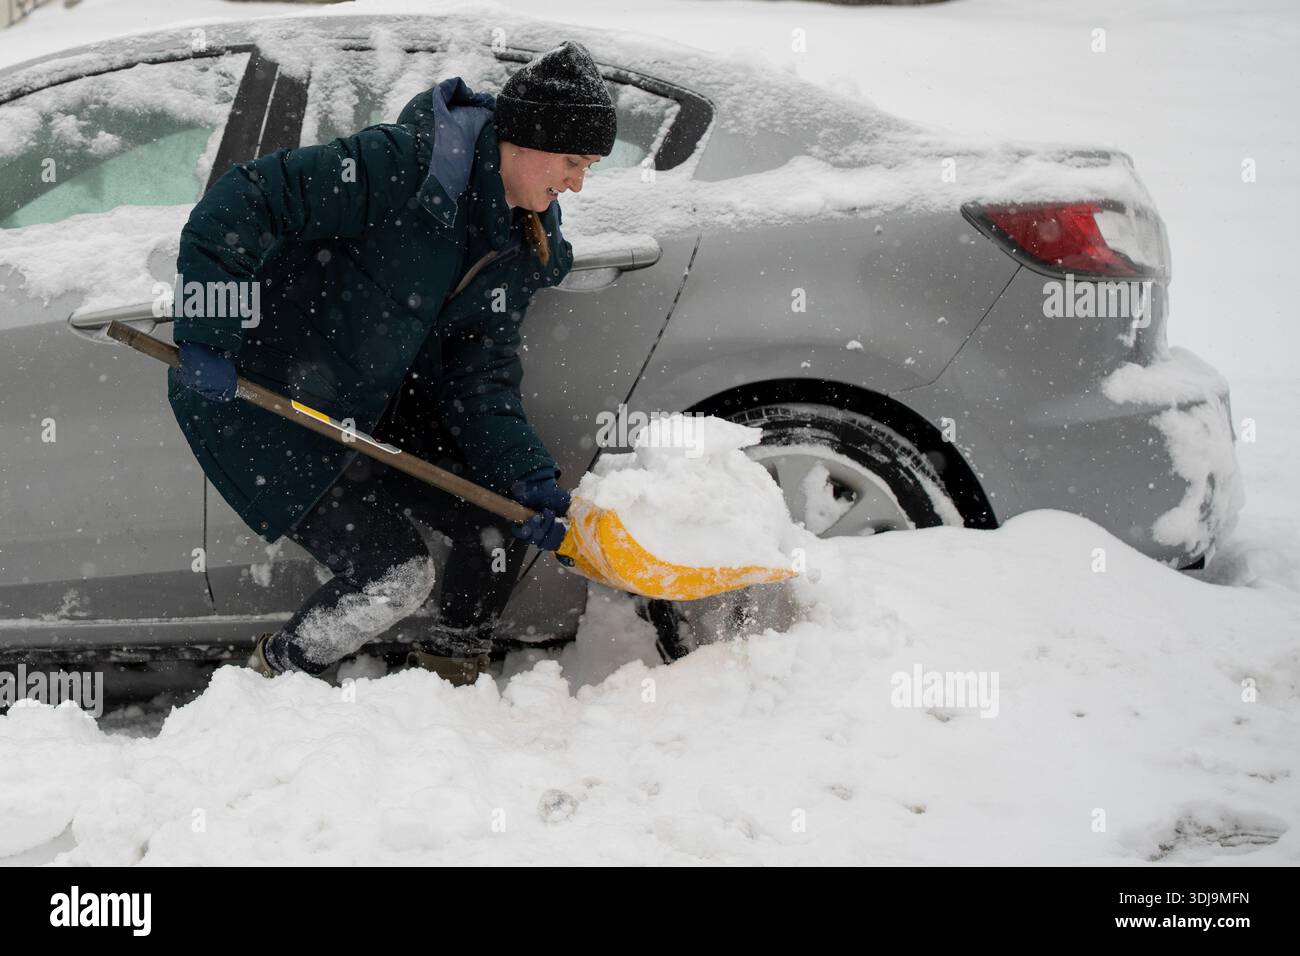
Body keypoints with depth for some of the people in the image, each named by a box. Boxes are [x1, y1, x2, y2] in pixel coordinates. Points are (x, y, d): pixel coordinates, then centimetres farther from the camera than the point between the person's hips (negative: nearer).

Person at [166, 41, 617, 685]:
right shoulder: (407, 162, -25)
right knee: (394, 574, -13)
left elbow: (480, 378, -2)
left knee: (504, 518, -1)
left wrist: (529, 477, -17)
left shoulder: (519, 247, 2)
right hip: (265, 405, -8)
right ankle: (274, 675, 14)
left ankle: (451, 669, 23)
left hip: (379, 405, 8)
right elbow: (243, 201, -27)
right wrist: (207, 334, -30)